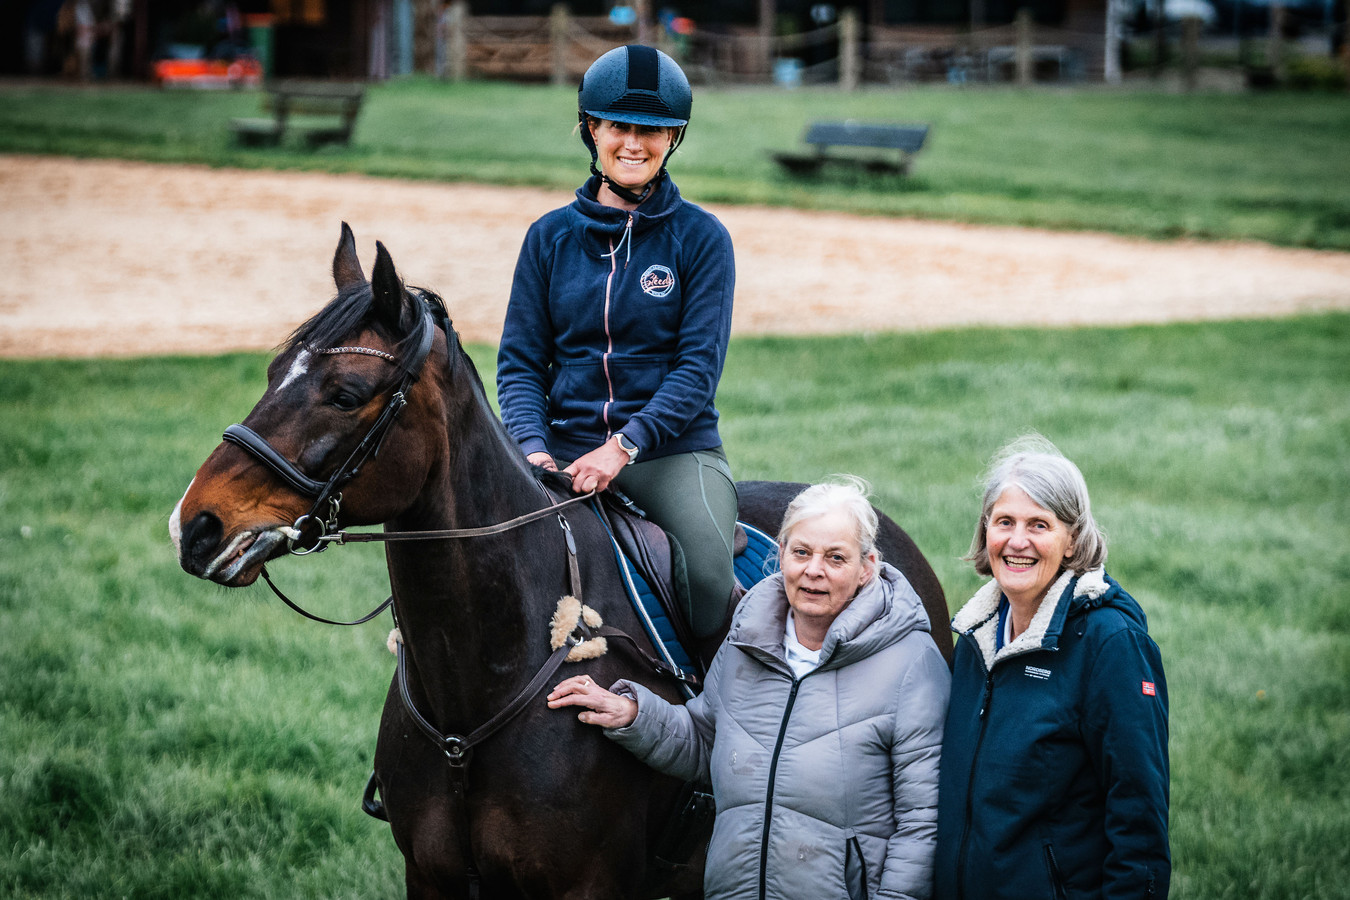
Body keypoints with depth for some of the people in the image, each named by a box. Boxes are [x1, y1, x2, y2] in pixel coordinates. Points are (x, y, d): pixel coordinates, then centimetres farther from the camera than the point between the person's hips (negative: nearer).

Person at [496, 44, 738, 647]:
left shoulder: (701, 237, 2)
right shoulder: (551, 236, 10)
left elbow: (700, 365, -5)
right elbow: (519, 359, 8)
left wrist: (625, 445, -18)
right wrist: (533, 448, -11)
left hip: (675, 446, -2)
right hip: (565, 449, 2)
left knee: (711, 576, -28)